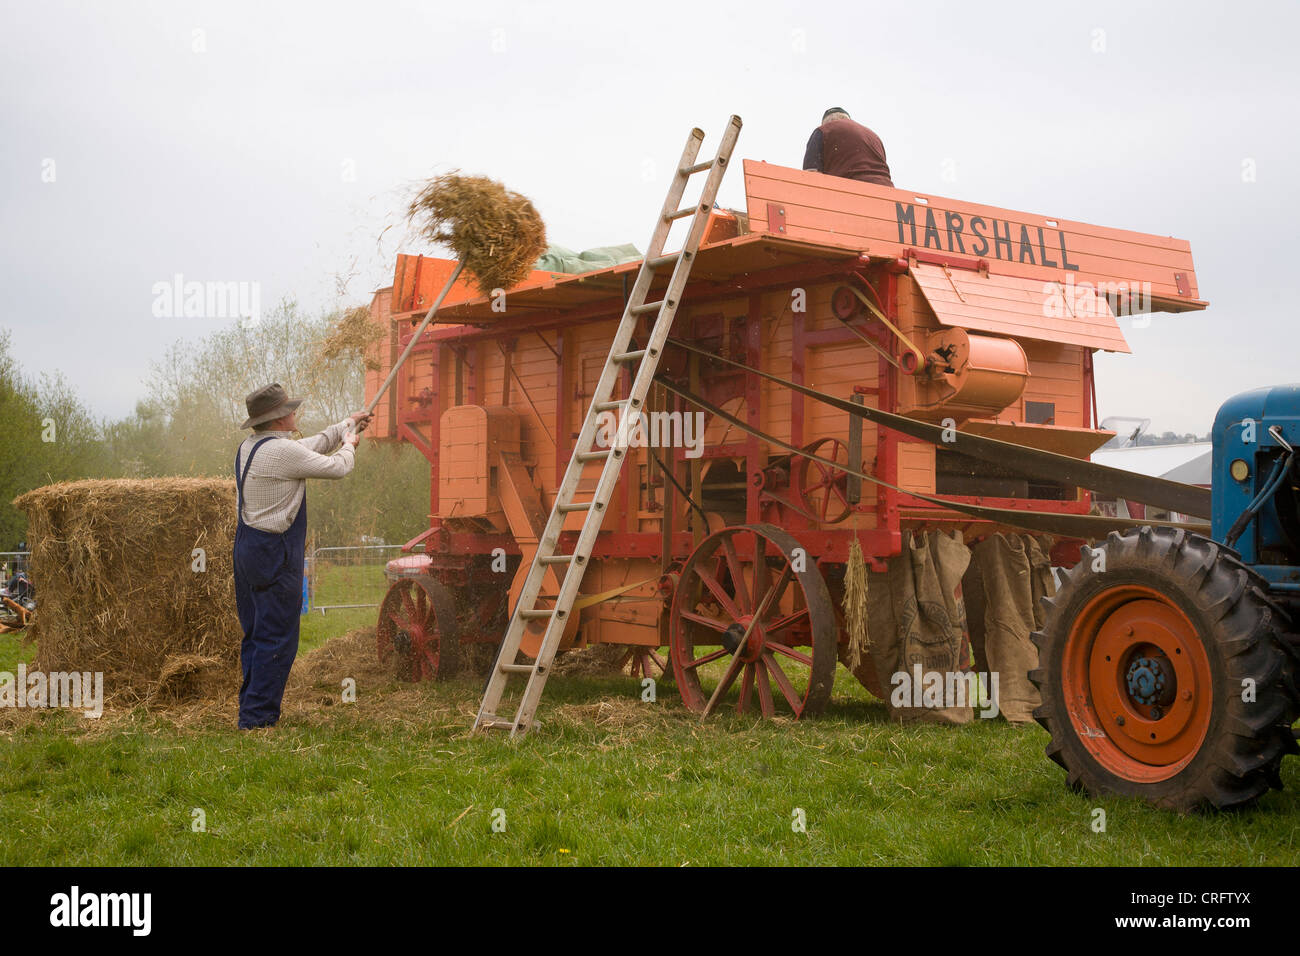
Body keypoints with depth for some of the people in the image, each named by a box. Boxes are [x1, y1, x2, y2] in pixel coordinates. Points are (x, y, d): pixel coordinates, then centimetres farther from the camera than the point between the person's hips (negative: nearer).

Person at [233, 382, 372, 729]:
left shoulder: (249, 447, 11)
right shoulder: (282, 450, -18)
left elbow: (310, 445, 23)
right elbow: (337, 467, -9)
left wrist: (346, 424, 32)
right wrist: (349, 444, 13)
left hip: (247, 544, 10)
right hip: (274, 552, -10)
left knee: (255, 634, 16)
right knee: (277, 638, -4)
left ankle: (251, 710, 23)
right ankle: (257, 718, -3)